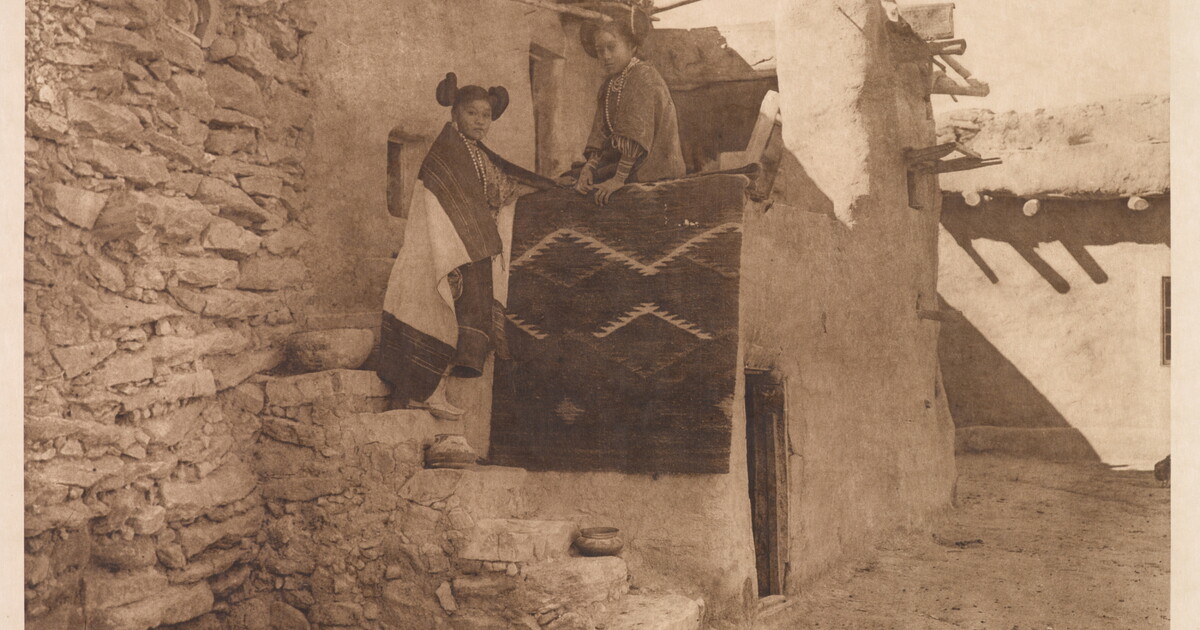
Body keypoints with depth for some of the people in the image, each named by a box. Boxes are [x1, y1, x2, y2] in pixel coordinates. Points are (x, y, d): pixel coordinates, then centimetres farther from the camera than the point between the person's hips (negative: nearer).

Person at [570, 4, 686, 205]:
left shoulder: (644, 77, -16)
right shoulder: (608, 86, 12)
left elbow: (636, 137, -23)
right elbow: (600, 133, 5)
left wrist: (619, 178, -26)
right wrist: (589, 166, -11)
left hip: (654, 166, -8)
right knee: (580, 176, -1)